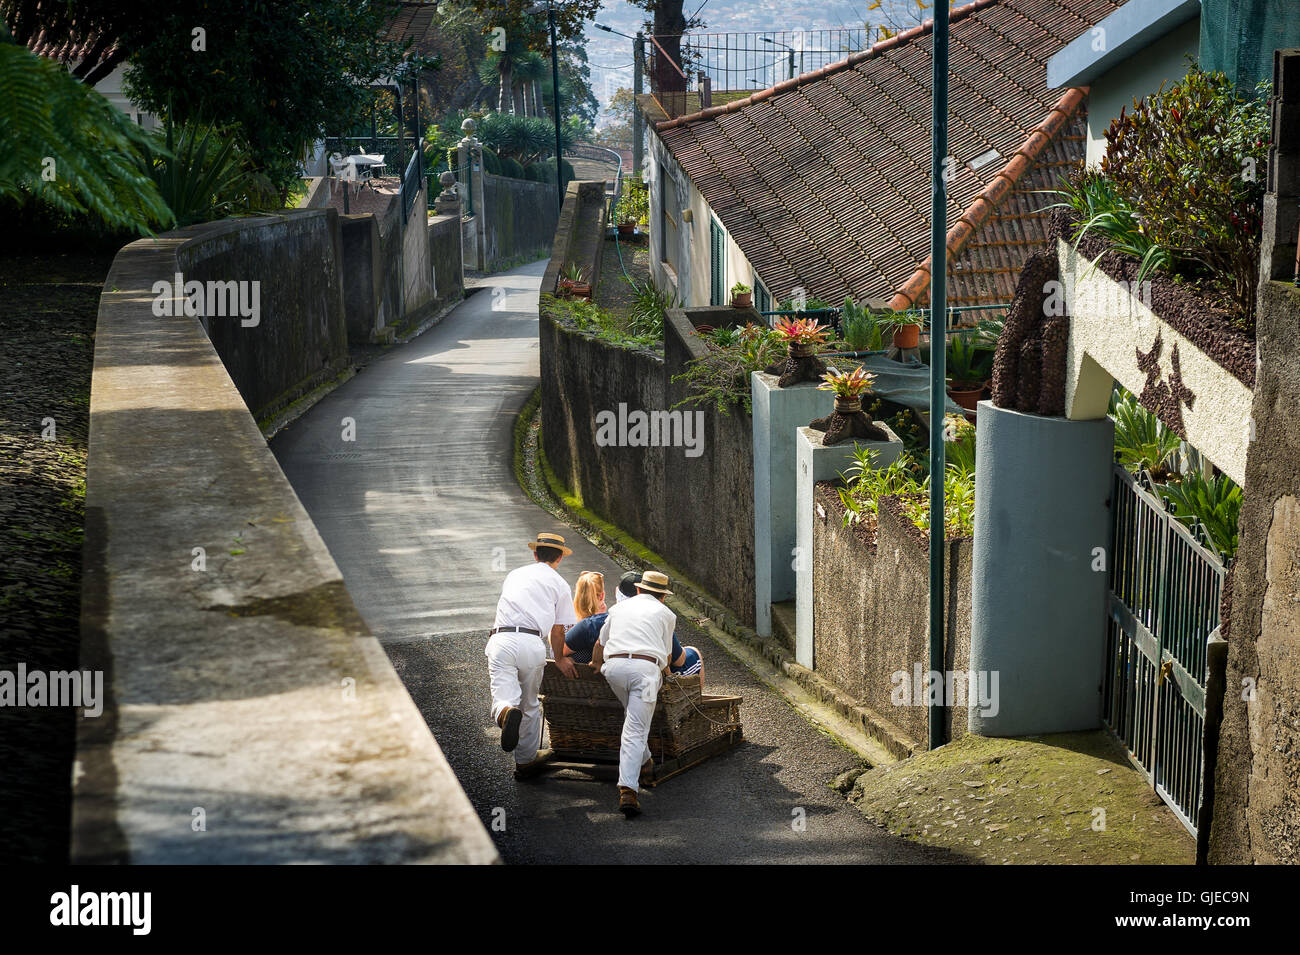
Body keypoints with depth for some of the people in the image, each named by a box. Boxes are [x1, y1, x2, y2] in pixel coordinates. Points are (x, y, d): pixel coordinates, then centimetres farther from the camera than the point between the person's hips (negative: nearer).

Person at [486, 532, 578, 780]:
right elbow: (557, 630, 11)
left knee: (502, 697, -8)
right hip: (532, 643, -1)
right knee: (530, 705, 14)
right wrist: (559, 659, 26)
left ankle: (507, 713, -42)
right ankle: (526, 761, 19)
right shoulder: (559, 584, 15)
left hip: (500, 639, 1)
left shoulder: (514, 575, 26)